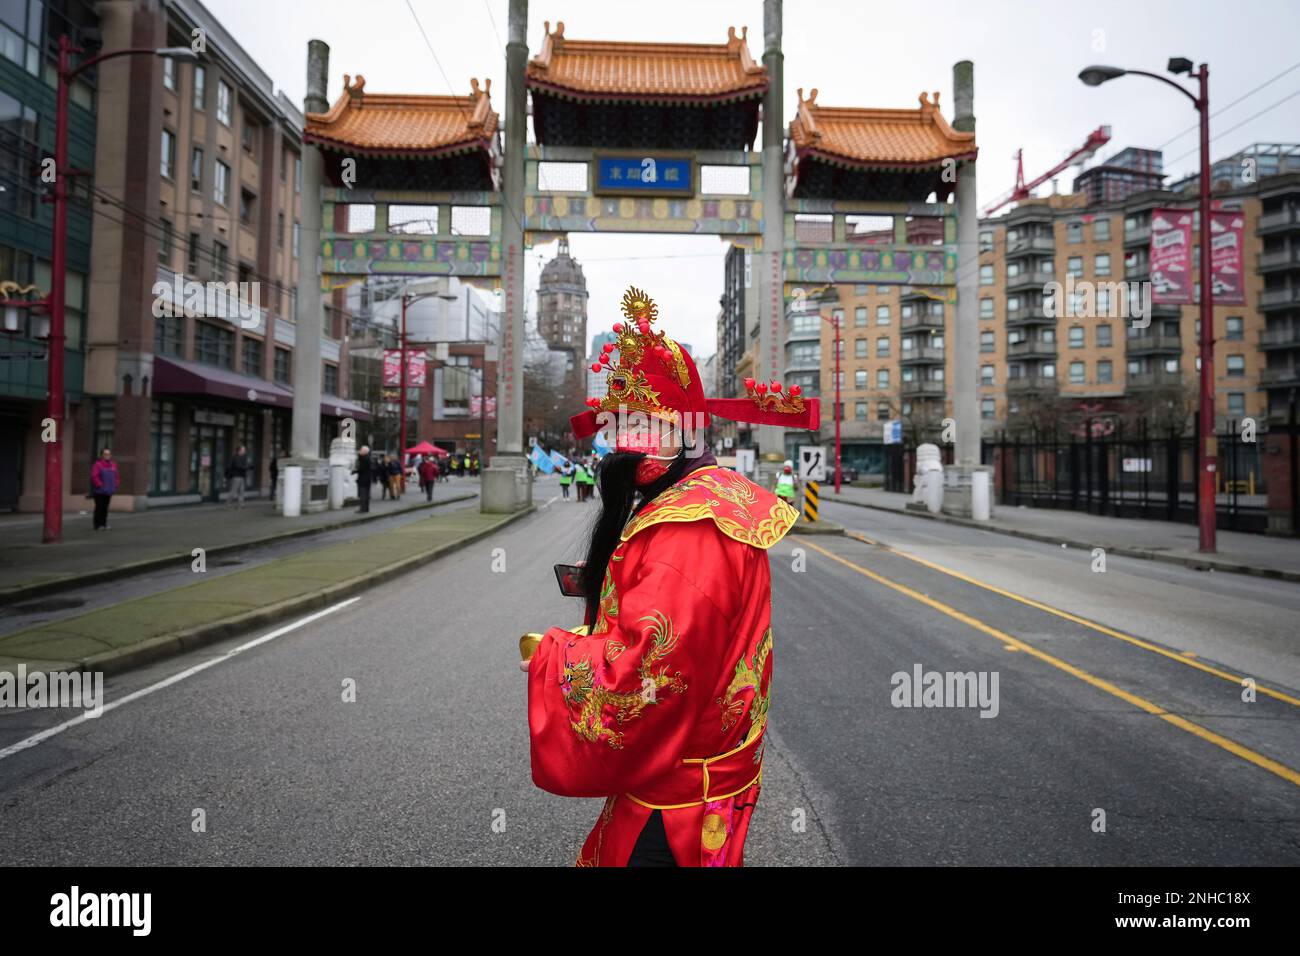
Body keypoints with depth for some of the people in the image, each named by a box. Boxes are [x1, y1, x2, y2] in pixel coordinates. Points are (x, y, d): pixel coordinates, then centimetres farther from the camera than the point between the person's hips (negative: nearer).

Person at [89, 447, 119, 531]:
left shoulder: (113, 465, 12)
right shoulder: (97, 464, -11)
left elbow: (116, 476, 19)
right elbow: (94, 476, -16)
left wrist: (115, 485, 7)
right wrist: (100, 485, -17)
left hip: (108, 491, 6)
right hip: (99, 491, -6)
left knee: (105, 508, 10)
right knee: (99, 507, -5)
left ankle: (103, 524, 16)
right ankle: (97, 524, -1)